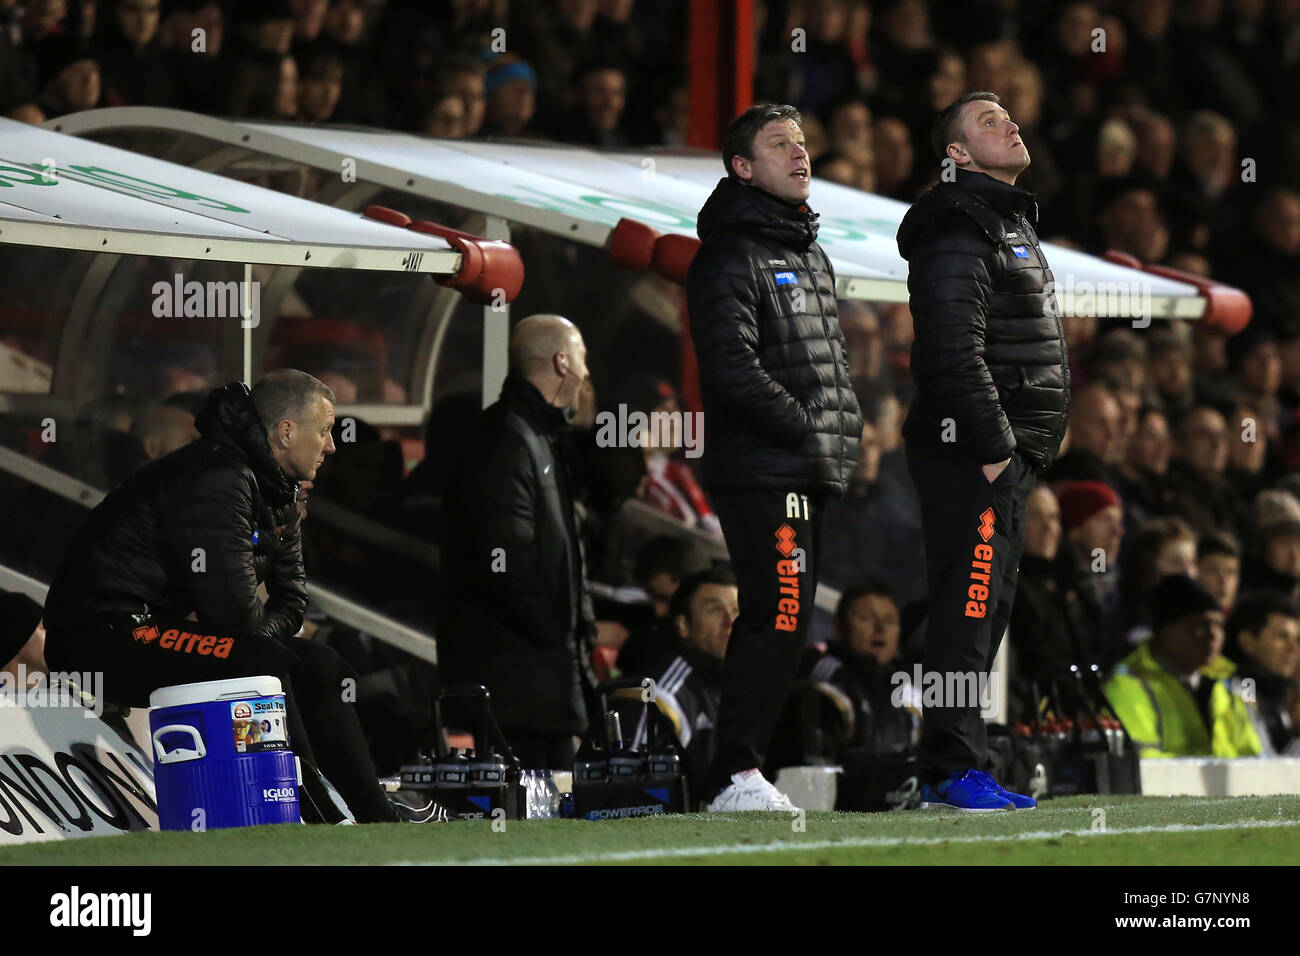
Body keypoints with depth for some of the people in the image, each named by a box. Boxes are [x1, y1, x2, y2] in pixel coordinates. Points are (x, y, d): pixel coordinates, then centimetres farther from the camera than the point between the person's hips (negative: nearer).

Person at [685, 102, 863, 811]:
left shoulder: (810, 254, 21)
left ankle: (739, 766, 13)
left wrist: (844, 426, 10)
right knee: (779, 617, -15)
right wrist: (805, 426, -15)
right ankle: (736, 775, -15)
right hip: (762, 473, -9)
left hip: (811, 474, 9)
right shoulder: (731, 254, -8)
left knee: (777, 621, 9)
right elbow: (731, 365, -18)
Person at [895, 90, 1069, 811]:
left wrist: (1030, 447, 19)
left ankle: (955, 765, 16)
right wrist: (993, 447, -20)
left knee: (987, 609, 12)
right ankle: (953, 767, -11)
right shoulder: (957, 235, -12)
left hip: (1009, 455, 10)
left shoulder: (1015, 227, 21)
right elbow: (955, 353, -21)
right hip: (970, 454, -10)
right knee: (968, 608, -11)